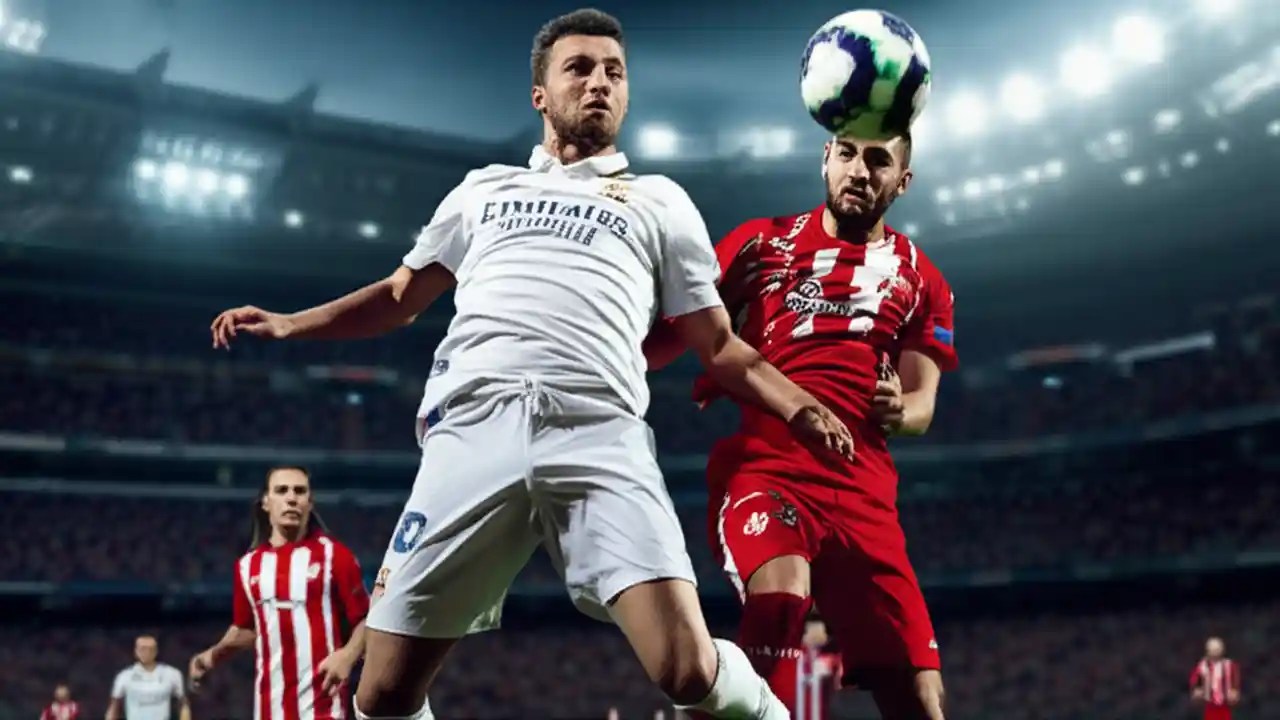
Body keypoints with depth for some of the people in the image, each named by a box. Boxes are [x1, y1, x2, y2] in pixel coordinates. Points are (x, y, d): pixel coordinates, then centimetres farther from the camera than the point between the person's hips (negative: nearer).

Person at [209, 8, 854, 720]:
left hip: (601, 433, -2)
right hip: (474, 424, 2)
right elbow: (401, 295, 34)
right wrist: (287, 322, 22)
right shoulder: (484, 188, 28)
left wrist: (797, 405, 2)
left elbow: (719, 345, 18)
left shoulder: (660, 201, 23)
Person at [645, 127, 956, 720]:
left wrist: (900, 409, -9)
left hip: (860, 491, 3)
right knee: (781, 593, -36)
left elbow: (922, 404, 16)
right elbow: (675, 337, 10)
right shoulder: (760, 241, 12)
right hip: (758, 467, -3)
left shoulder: (920, 281, 18)